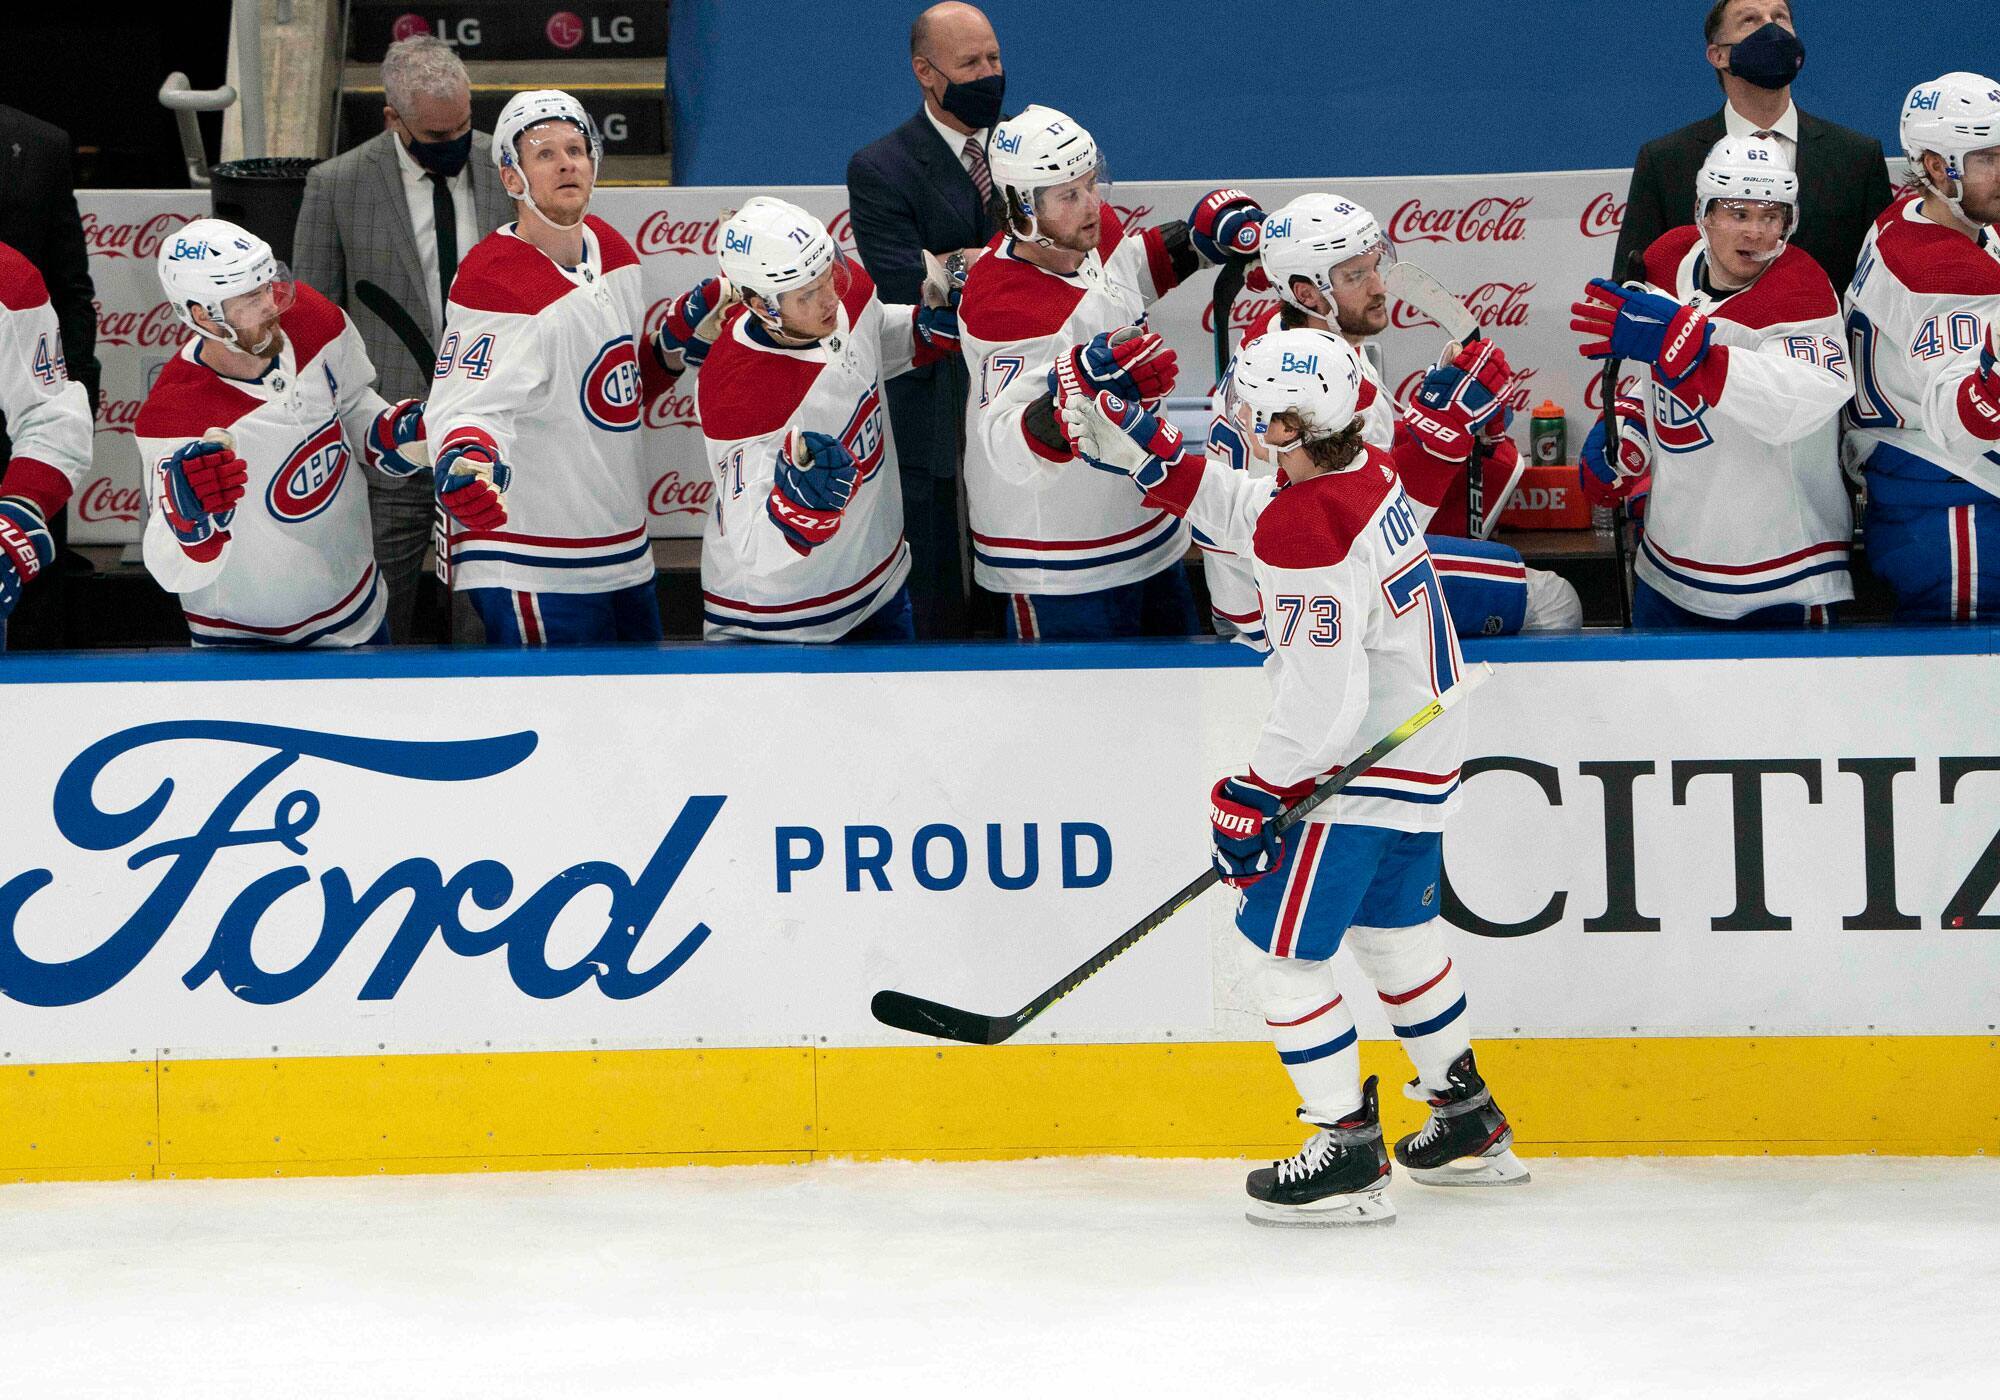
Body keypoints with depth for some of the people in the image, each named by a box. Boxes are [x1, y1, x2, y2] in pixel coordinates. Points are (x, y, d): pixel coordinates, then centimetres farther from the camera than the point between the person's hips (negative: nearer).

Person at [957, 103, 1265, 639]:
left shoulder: (1095, 232, -4)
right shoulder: (1005, 304, -29)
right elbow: (1012, 449, -37)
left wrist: (1199, 237, 5)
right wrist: (1078, 385, -53)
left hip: (1148, 529, 9)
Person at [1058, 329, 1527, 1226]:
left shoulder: (1308, 534, -27)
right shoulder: (1362, 473, 2)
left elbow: (1323, 701, -28)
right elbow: (1241, 513, 20)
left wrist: (1254, 800, -19)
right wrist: (1142, 451, 14)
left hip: (1361, 770, -10)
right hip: (1422, 752, 10)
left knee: (1286, 947, -2)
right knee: (1392, 925, 25)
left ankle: (1348, 1154, 0)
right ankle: (1468, 1124, 35)